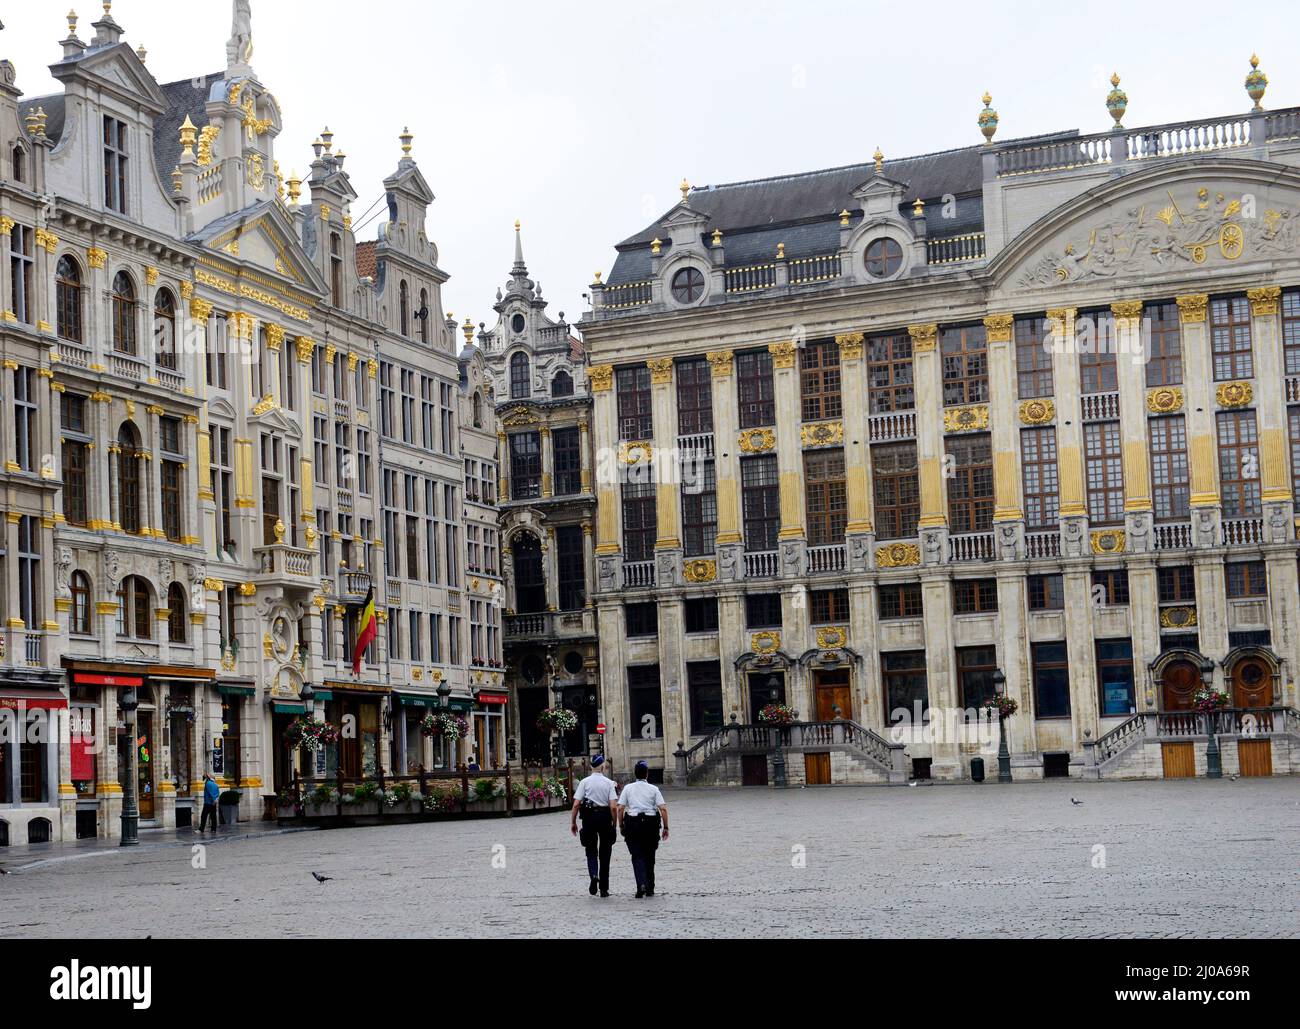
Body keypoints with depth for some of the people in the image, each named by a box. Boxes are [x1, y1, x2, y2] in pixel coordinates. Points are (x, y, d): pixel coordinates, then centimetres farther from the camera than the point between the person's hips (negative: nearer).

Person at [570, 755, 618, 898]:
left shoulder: (584, 782, -2)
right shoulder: (608, 783, -3)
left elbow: (576, 804, -7)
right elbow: (613, 807, -10)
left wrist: (573, 822, 2)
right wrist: (614, 822, 2)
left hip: (588, 817, 0)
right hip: (605, 817, 0)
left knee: (591, 850, 13)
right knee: (605, 853, 11)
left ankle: (594, 874, -15)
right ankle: (604, 888, 15)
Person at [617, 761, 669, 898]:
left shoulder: (628, 788, 2)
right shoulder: (653, 789, 2)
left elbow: (620, 808, -3)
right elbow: (663, 809, -5)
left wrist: (621, 825, 7)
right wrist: (665, 827, 1)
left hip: (633, 824, -1)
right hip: (651, 824, 1)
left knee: (637, 856, 1)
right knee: (649, 857, 14)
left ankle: (641, 885, -20)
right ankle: (650, 889, 20)